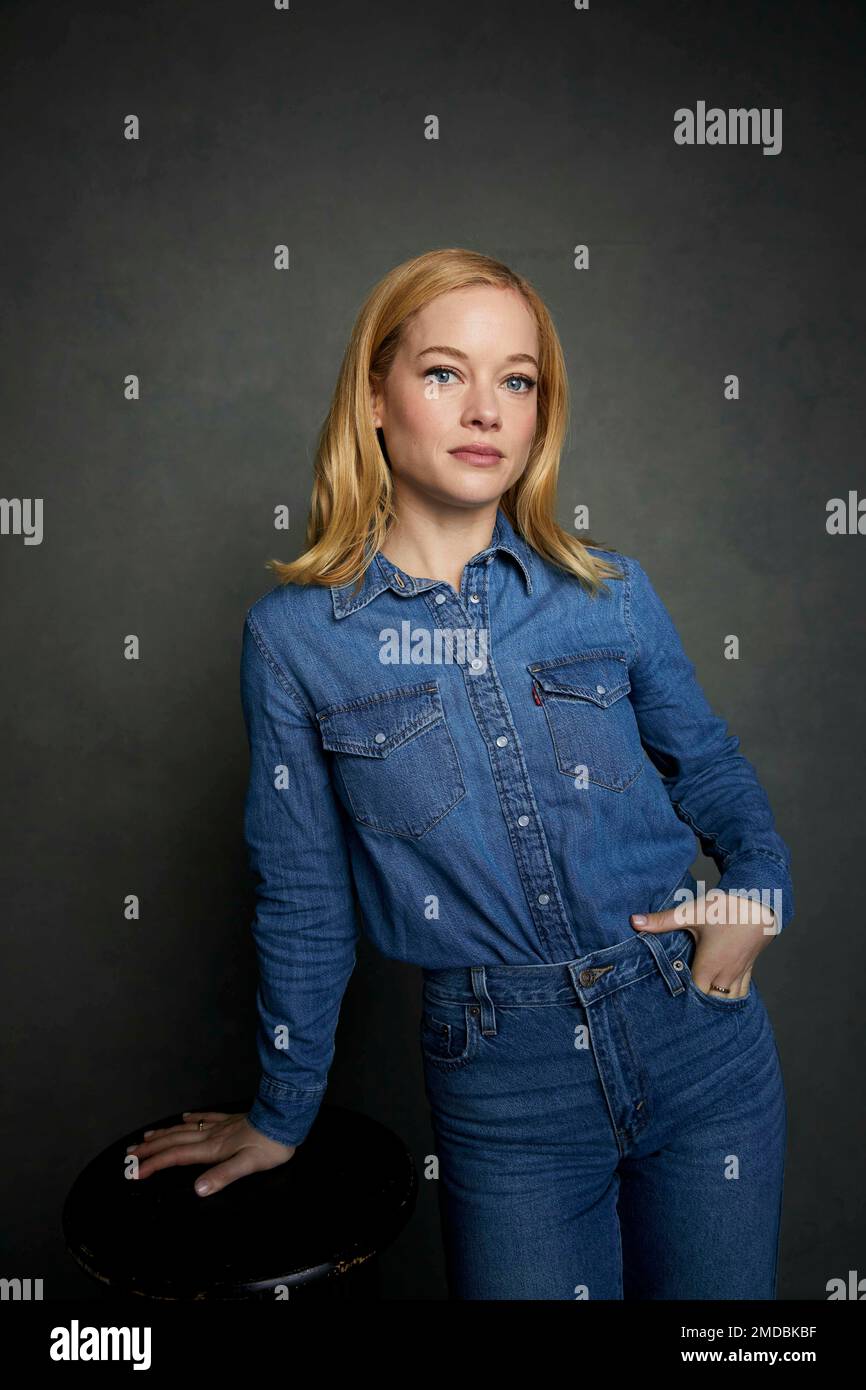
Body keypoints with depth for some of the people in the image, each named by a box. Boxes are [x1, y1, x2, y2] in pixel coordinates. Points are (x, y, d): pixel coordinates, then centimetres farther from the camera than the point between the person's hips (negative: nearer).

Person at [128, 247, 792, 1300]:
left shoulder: (611, 592, -4)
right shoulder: (295, 634, -8)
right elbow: (302, 896, 1)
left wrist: (759, 883, -6)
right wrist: (281, 1116, 10)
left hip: (701, 1039, 3)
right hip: (503, 1085, -2)